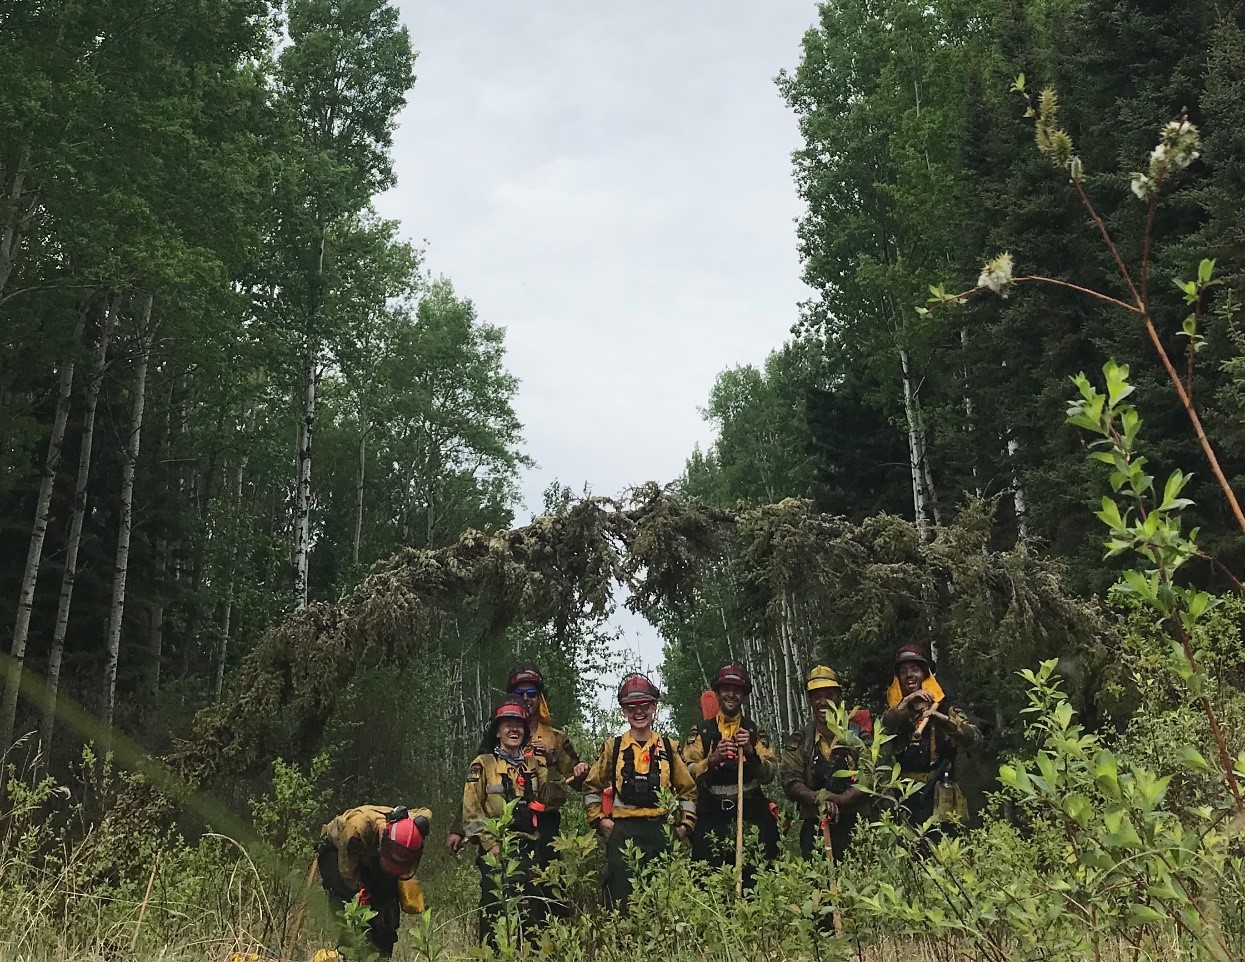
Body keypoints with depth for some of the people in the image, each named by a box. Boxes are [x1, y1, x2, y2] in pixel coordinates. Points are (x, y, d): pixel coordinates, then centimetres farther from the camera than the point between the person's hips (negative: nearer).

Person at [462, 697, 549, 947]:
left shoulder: (535, 765, 15)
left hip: (529, 848, 4)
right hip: (495, 848, -4)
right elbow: (471, 810, -3)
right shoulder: (483, 764, 3)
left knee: (531, 912, 3)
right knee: (495, 908, -7)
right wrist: (490, 844, -12)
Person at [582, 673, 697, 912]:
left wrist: (685, 824, 8)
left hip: (662, 832, 1)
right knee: (621, 903, -3)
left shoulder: (669, 747, 10)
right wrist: (599, 819, 4)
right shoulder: (613, 746, 7)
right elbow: (592, 786, 13)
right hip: (622, 832, -1)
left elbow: (687, 789, 17)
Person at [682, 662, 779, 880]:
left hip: (750, 817, 1)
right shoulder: (701, 731, 8)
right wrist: (713, 759, -20)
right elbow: (688, 774, -3)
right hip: (711, 819, -1)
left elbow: (770, 774, 1)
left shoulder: (755, 731, 11)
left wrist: (751, 752, -15)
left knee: (754, 877, -2)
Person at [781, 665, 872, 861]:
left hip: (854, 826, -1)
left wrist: (834, 800, -18)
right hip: (813, 829, 1)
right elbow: (791, 782, -2)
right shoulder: (798, 742, 8)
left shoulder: (859, 735, 3)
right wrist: (818, 798, -20)